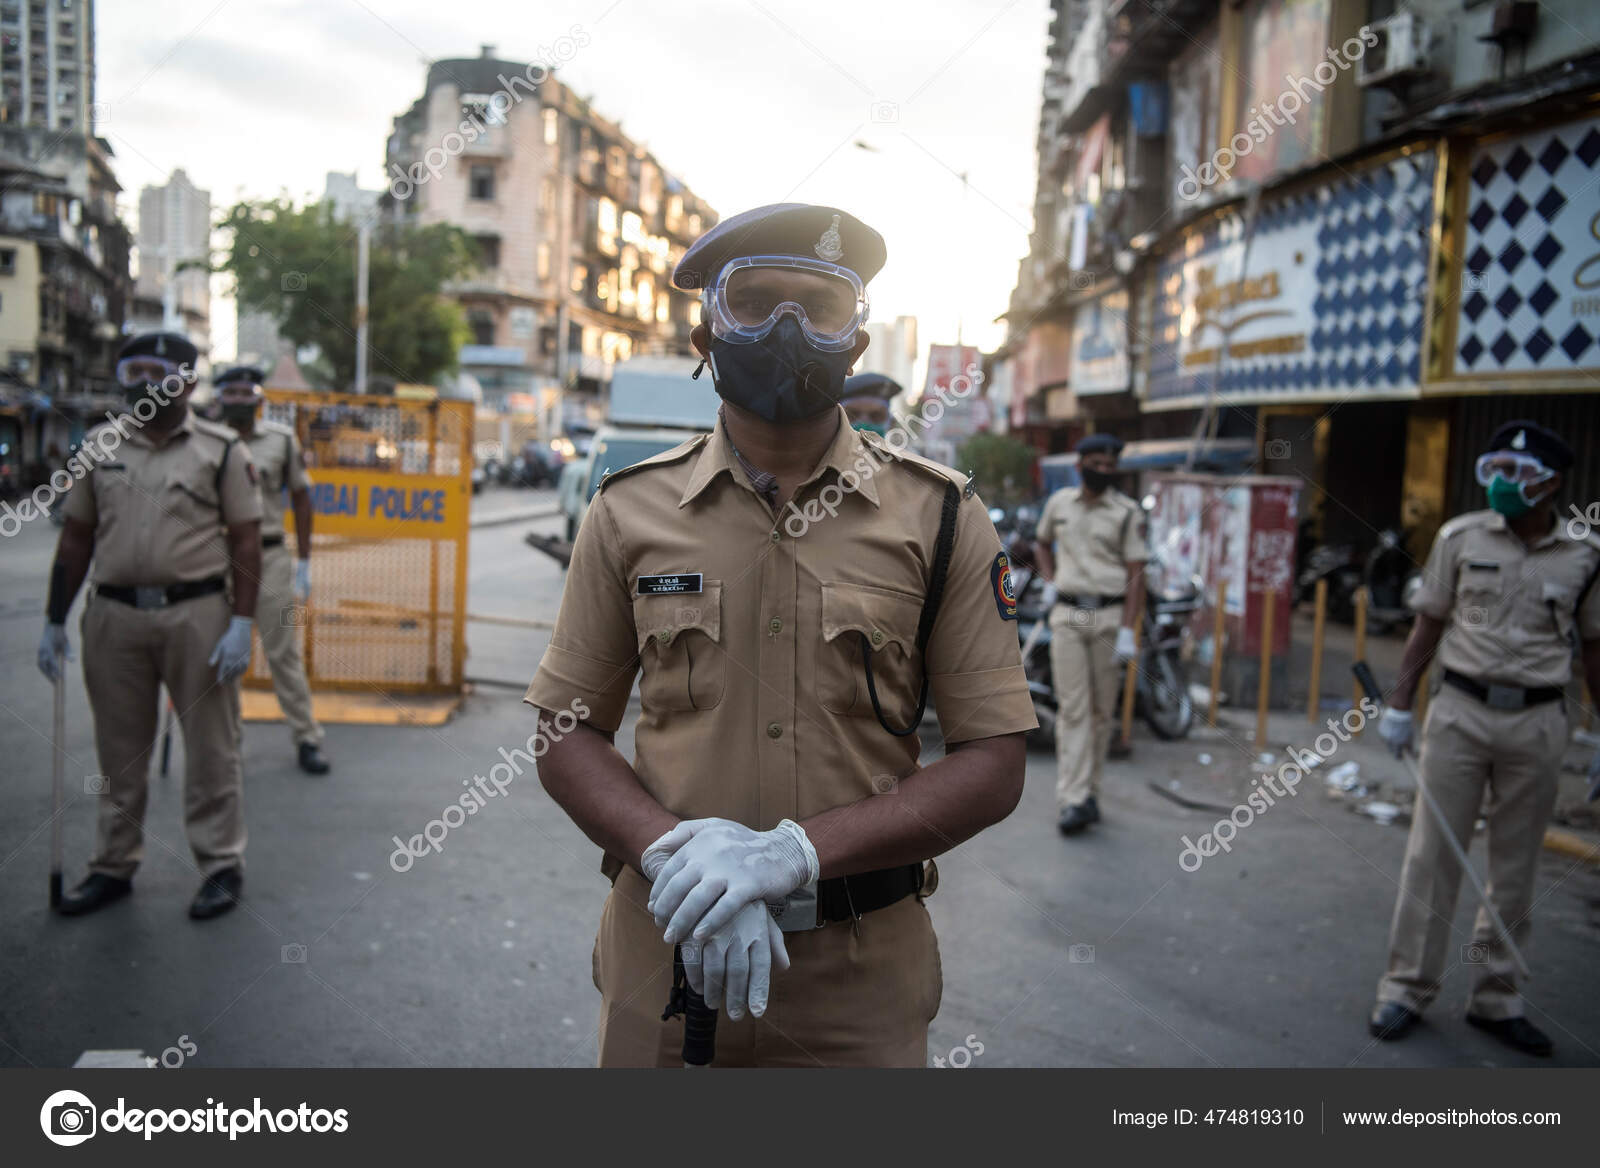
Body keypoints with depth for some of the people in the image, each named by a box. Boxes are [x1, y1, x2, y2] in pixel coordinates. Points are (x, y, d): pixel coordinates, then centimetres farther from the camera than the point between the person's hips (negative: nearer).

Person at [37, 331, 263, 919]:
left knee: (210, 748, 4)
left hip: (197, 614, -3)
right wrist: (55, 621, 10)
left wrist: (241, 624, -11)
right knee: (119, 751, 14)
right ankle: (114, 866, 28)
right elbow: (76, 538, 13)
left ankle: (221, 865, 16)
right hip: (114, 616, 4)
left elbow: (246, 539, -3)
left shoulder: (221, 449, 0)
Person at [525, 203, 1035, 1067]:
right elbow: (567, 734, 2)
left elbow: (992, 767, -6)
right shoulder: (629, 512, 0)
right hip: (664, 944, 1)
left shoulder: (941, 518, -4)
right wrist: (672, 850, -17)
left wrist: (798, 851, -18)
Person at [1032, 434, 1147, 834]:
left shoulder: (1126, 512, -1)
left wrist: (1127, 631, -13)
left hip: (1110, 615, -1)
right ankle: (1072, 800, -10)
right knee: (1072, 708, -6)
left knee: (1102, 708, 6)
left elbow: (1136, 576, -4)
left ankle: (1090, 789, 19)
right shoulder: (1058, 502, 9)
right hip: (1067, 614, 1)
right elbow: (1042, 541, 29)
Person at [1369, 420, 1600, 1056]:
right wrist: (1398, 703, 0)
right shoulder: (1462, 537, -2)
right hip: (1462, 711, -1)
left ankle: (1494, 997, 23)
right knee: (1432, 856, 2)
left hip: (1537, 723, 1)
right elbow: (1429, 625, 3)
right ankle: (1407, 988, 13)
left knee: (1515, 869, 10)